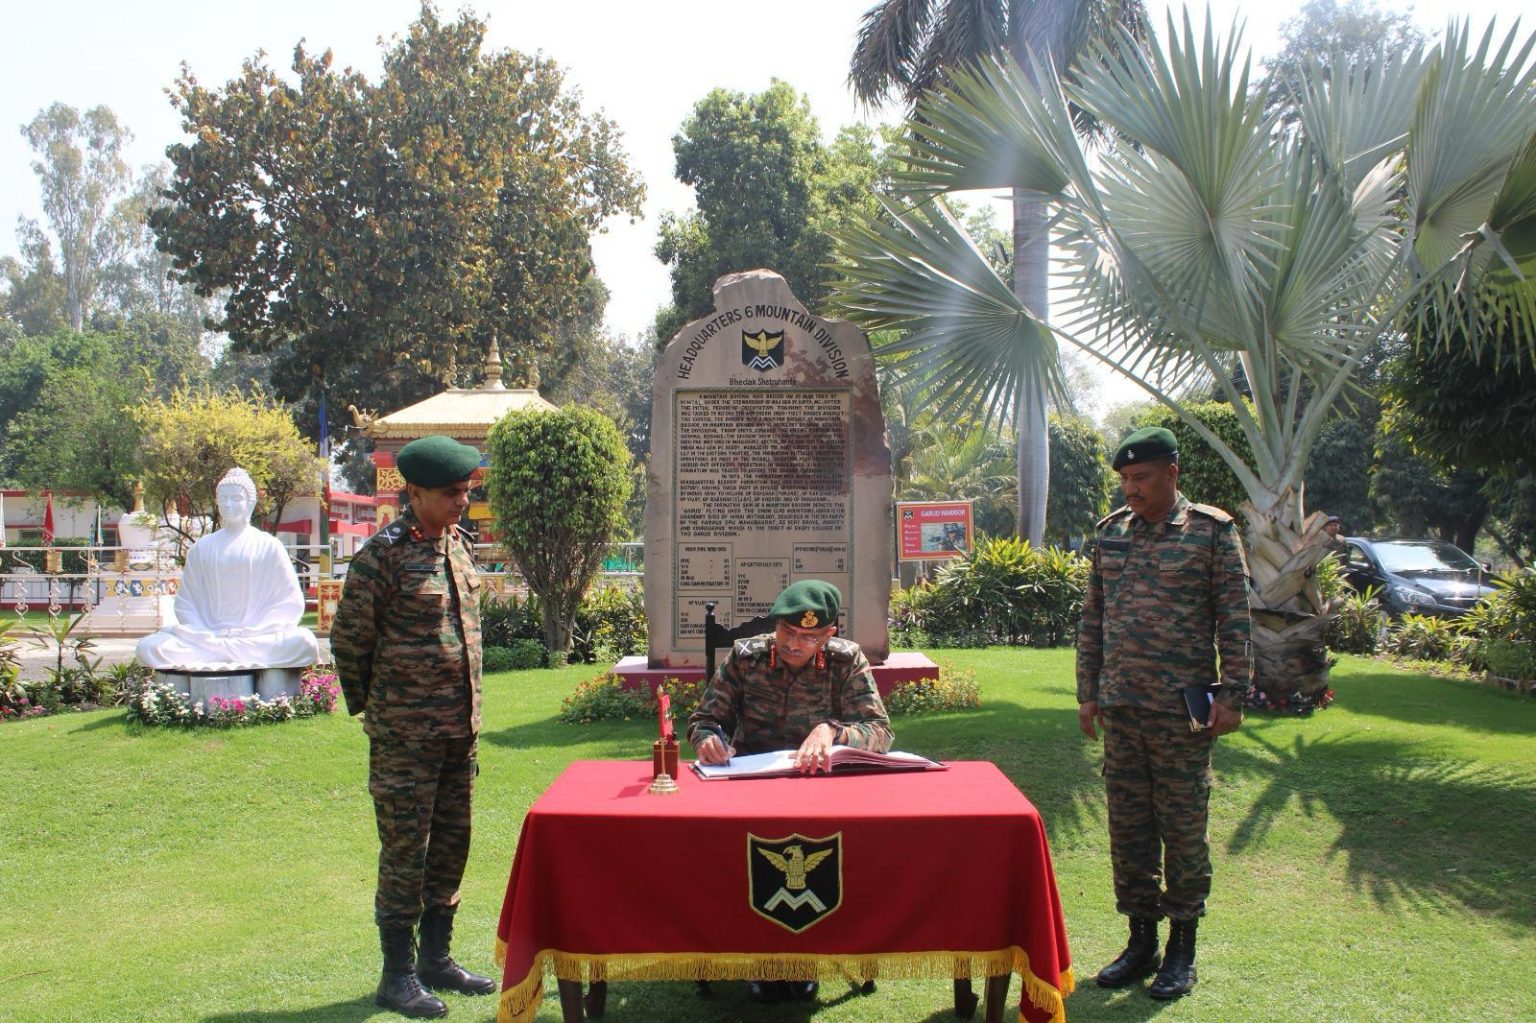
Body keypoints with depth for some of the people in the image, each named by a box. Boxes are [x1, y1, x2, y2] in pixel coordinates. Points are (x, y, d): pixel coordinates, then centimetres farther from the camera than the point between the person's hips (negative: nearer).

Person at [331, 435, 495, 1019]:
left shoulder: (458, 543, 9)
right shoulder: (384, 553, -14)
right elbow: (348, 638, -8)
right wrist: (369, 705, 2)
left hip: (461, 728, 7)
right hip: (405, 735, -7)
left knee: (450, 845, 14)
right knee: (405, 851, 1)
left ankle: (436, 958, 28)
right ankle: (398, 975, 14)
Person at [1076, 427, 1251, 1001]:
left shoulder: (1213, 531, -4)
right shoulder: (1111, 531, 8)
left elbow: (1234, 620, -5)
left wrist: (1232, 696, -10)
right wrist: (1088, 692, 10)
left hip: (1182, 710, -4)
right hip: (1119, 708, 5)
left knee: (1183, 826, 4)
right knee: (1127, 824, 10)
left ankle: (1182, 950, 17)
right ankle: (1141, 941, 23)